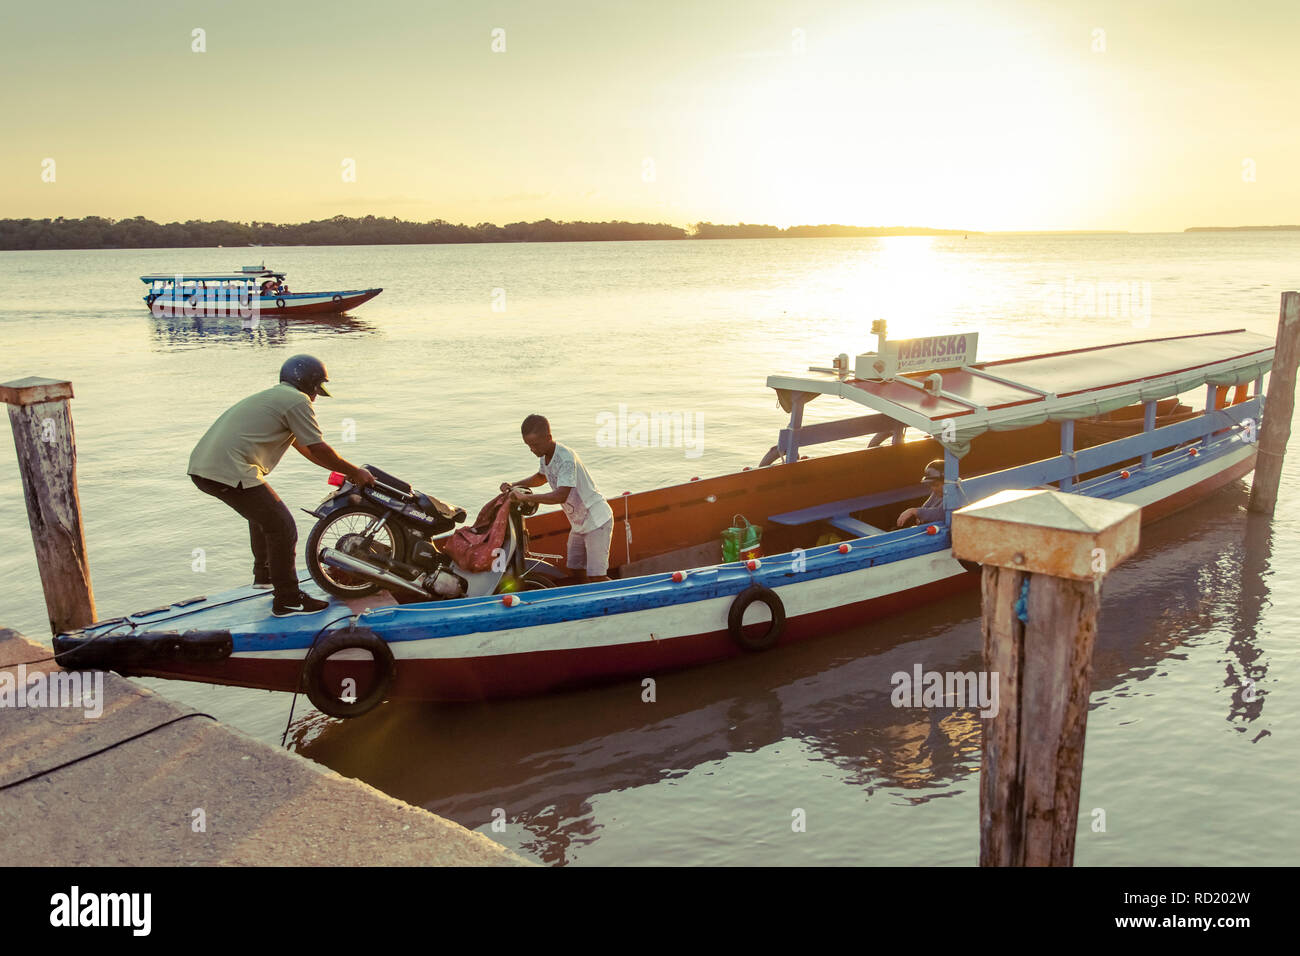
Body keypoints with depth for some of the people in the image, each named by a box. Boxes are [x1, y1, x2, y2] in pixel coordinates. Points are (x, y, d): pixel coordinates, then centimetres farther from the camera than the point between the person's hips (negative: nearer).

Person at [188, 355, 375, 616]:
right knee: (282, 527, -4)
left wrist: (344, 470, 32)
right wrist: (354, 472, 7)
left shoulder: (272, 396, 27)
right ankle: (287, 599, 0)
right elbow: (318, 449, -6)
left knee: (263, 512, 31)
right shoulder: (297, 400, -4)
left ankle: (264, 573, 44)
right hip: (231, 472, -10)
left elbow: (304, 447, 32)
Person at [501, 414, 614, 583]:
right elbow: (541, 477, 23)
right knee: (576, 569, 12)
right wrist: (515, 486, 8)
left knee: (596, 576, -12)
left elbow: (561, 495, -37)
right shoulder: (544, 456, 1)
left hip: (596, 520, -9)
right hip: (578, 522, 9)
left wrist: (525, 497, -35)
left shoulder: (566, 458, -27)